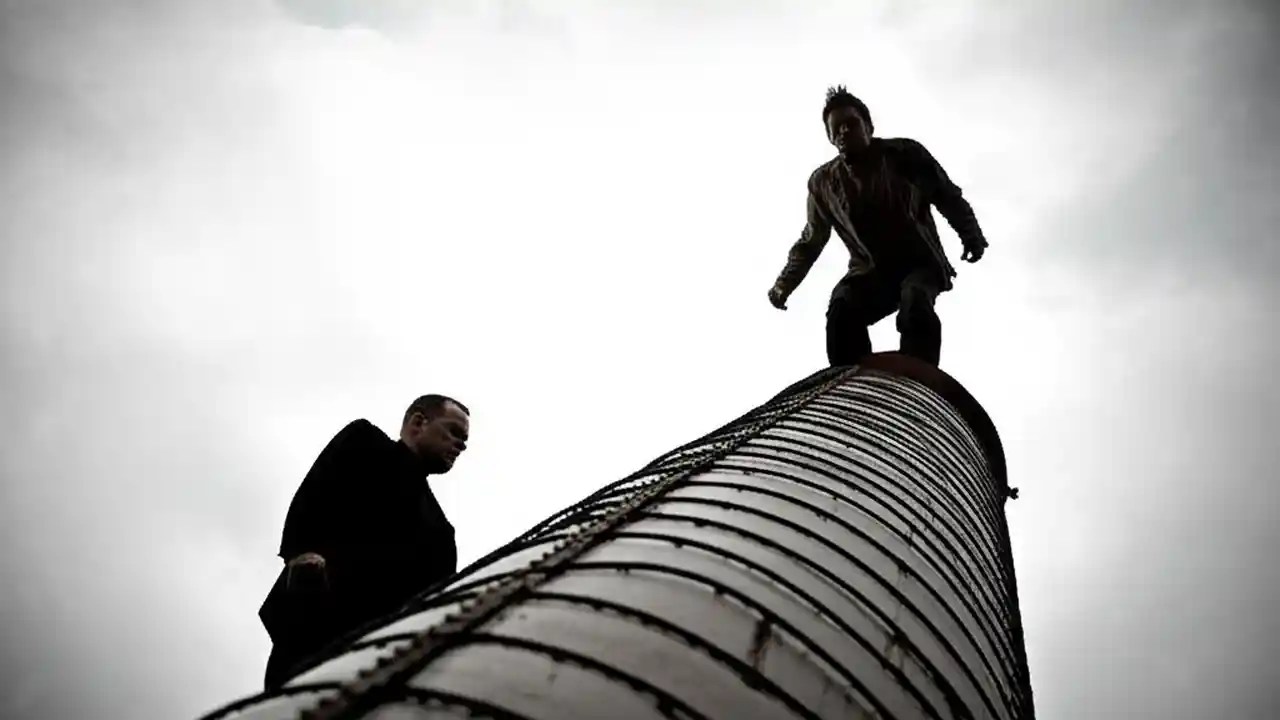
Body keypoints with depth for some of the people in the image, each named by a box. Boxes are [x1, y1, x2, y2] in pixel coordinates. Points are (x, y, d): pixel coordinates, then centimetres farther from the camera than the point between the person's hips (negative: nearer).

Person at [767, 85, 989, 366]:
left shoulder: (904, 154, -5)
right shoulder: (823, 182, 1)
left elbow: (948, 197, 5)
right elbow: (811, 240, 14)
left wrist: (971, 236, -6)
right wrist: (784, 284, 9)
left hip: (920, 263, -2)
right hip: (871, 272, 2)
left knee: (914, 301, -36)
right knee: (841, 309, -31)